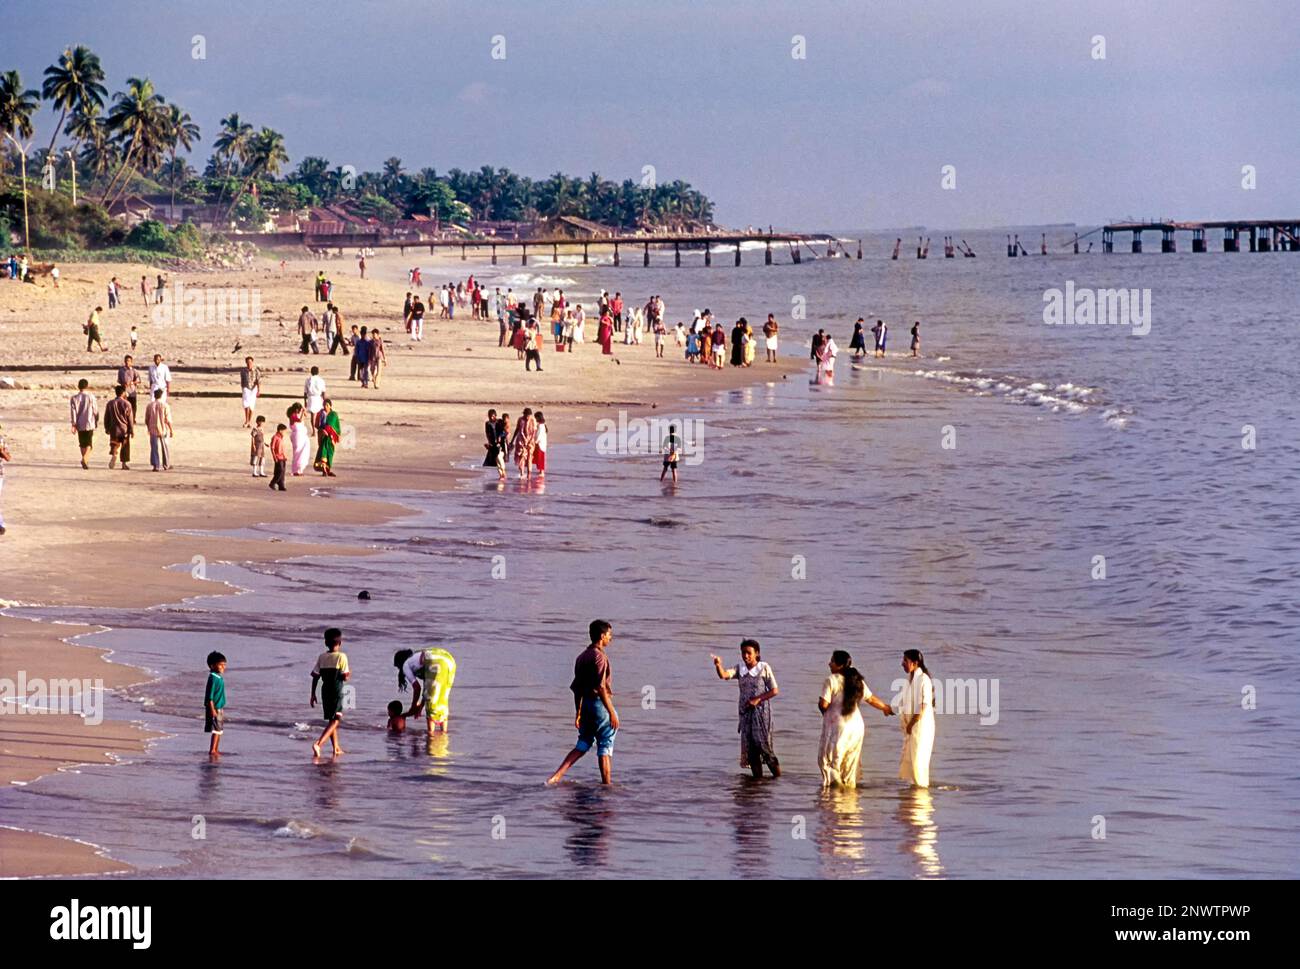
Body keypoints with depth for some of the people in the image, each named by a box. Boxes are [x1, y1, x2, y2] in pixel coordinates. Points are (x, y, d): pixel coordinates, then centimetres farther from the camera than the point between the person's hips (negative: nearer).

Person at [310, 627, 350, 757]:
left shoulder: (321, 657, 3)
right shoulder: (341, 657, -11)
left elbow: (315, 676, 3)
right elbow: (345, 677, -12)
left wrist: (313, 694, 10)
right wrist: (349, 675, 11)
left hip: (325, 691, 5)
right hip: (337, 692, -5)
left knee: (331, 720, 18)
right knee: (335, 720, -4)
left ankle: (336, 748, 25)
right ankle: (318, 744, -22)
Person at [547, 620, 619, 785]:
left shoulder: (582, 657, 12)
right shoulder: (599, 657, -14)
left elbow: (577, 688, 15)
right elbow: (601, 687, -21)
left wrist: (578, 713, 20)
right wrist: (612, 712, -19)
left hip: (586, 704, 8)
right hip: (600, 704, -8)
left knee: (582, 745, 13)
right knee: (605, 748, 2)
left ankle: (556, 776, 0)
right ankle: (606, 785, 5)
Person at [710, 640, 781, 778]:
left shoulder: (764, 668, -6)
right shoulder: (740, 668, 3)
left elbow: (774, 691, -5)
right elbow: (724, 675, -15)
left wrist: (757, 699, -16)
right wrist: (718, 665, -37)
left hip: (761, 711, -4)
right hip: (746, 712, 4)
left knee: (764, 745, -9)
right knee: (750, 747, 2)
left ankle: (778, 776, -1)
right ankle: (757, 777, 10)